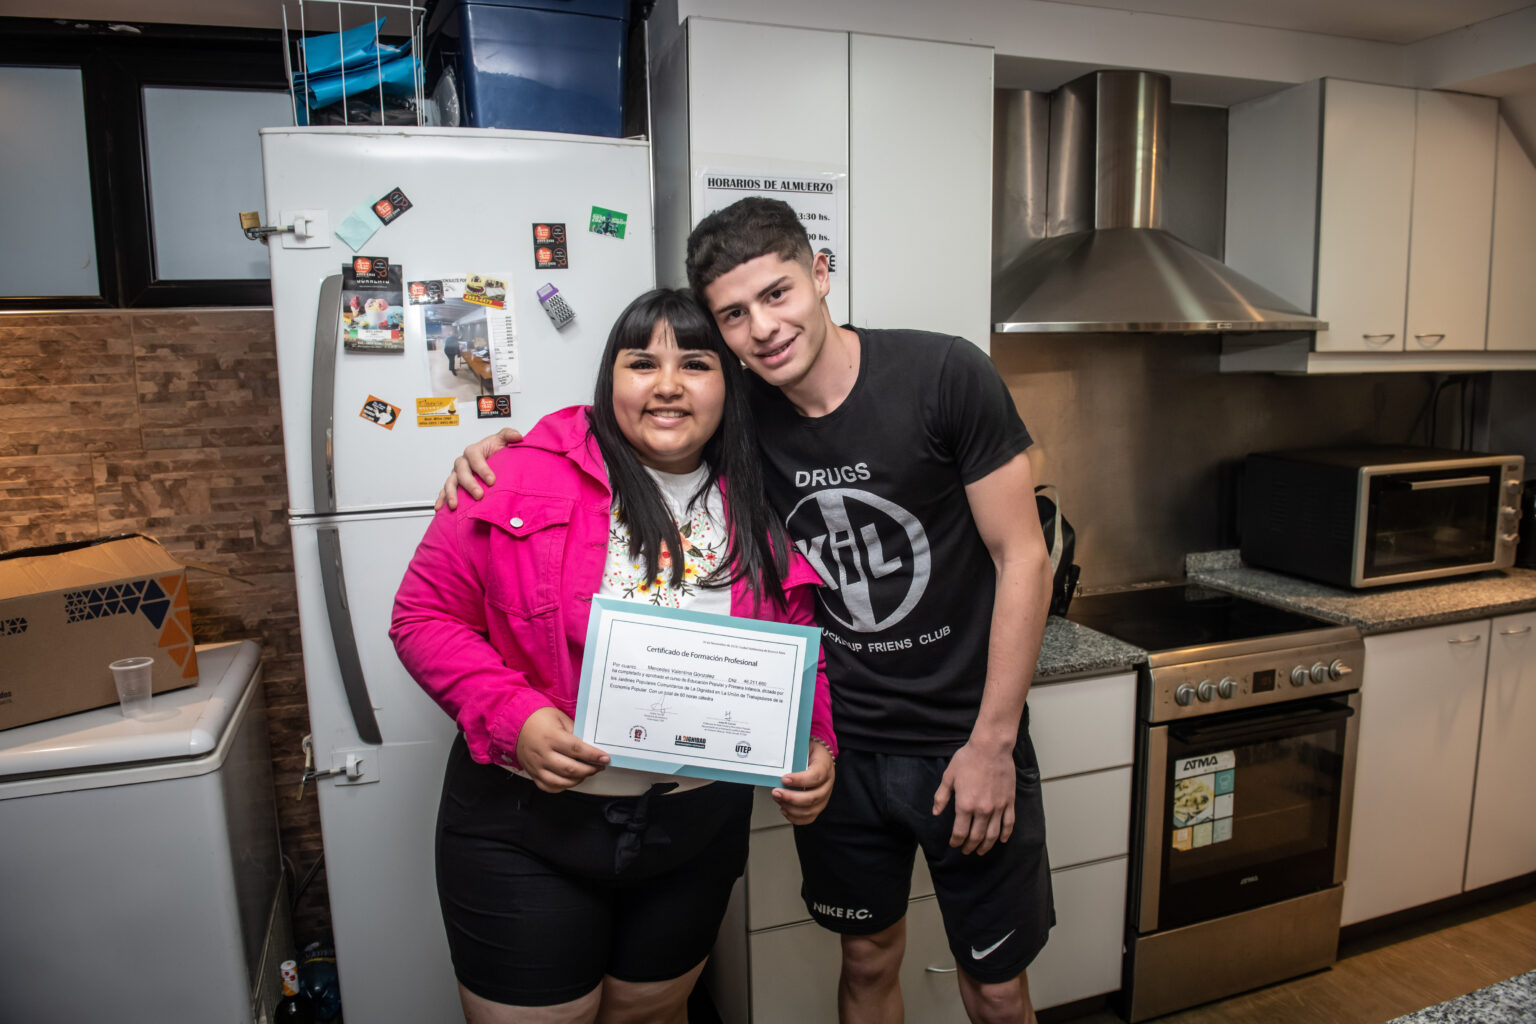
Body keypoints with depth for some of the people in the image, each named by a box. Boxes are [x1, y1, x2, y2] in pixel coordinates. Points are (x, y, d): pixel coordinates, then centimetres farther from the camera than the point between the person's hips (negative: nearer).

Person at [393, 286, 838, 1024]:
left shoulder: (759, 514, -2)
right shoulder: (528, 479, -13)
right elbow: (424, 615, -9)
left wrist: (814, 744, -12)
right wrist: (511, 717, -21)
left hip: (697, 830, 4)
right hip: (527, 830, -3)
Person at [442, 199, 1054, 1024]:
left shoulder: (945, 376, -16)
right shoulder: (737, 415, -7)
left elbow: (1022, 558, -12)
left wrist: (993, 742, -13)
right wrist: (501, 449, -12)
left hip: (966, 739, -2)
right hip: (837, 746, 3)